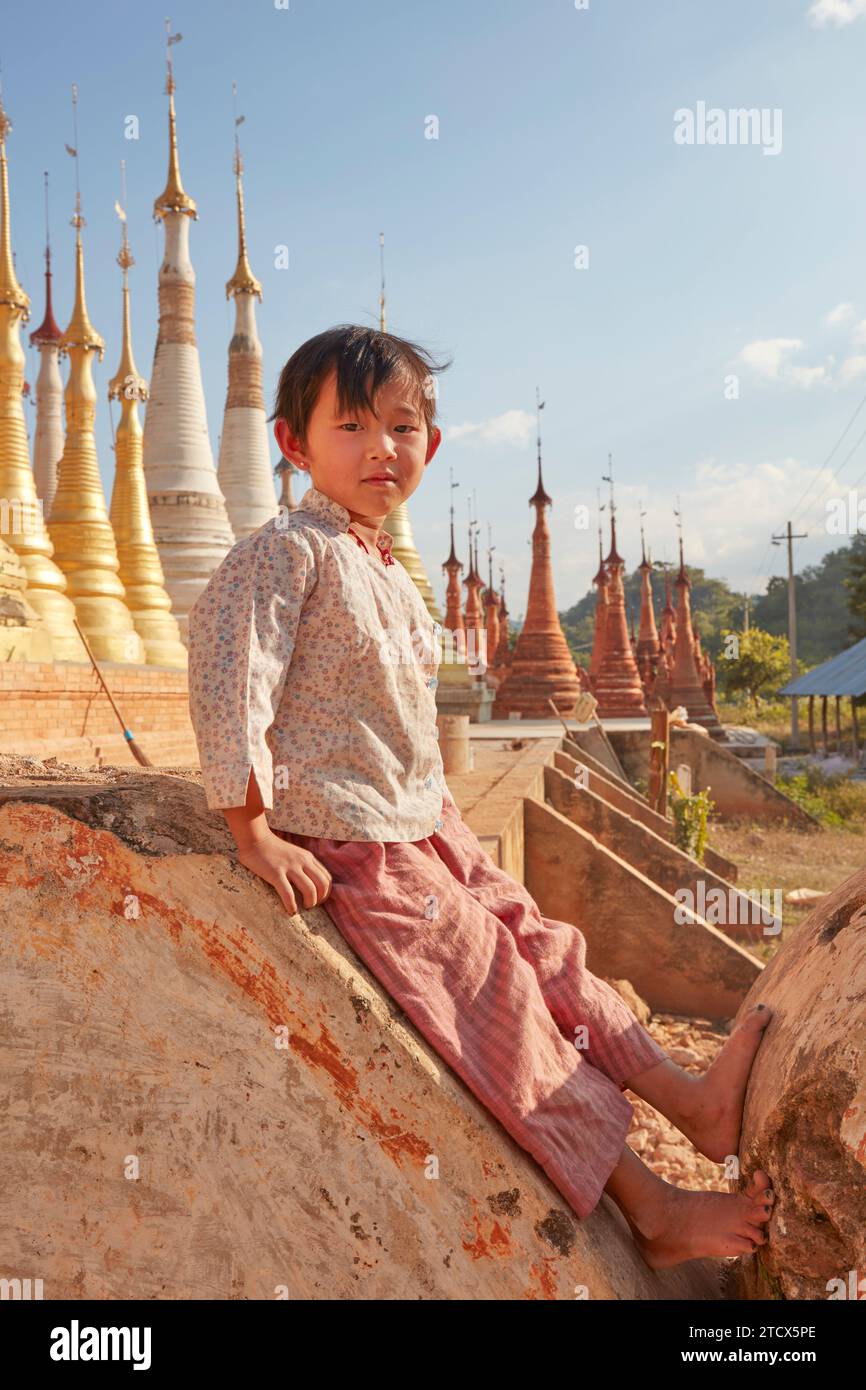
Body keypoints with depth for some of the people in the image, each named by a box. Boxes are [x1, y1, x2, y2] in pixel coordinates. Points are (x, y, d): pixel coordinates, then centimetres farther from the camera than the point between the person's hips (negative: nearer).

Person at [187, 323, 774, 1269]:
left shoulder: (387, 567, 12)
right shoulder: (287, 551, -15)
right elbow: (226, 681, -20)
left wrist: (437, 811, 17)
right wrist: (254, 834, -20)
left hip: (430, 830, 9)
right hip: (356, 852, -8)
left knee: (546, 951, 6)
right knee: (498, 1000, -8)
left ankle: (691, 1101, 12)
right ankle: (649, 1208, 0)